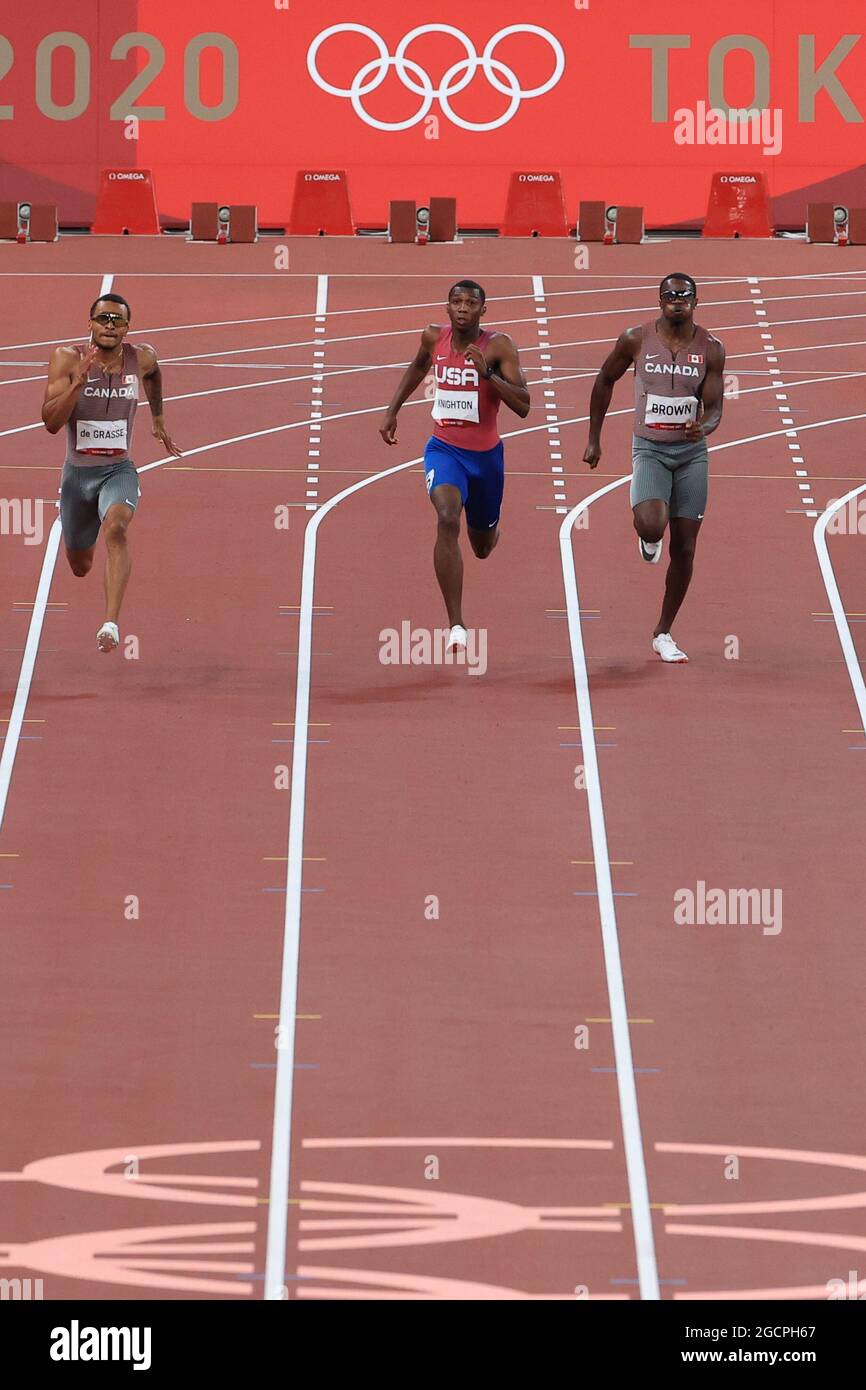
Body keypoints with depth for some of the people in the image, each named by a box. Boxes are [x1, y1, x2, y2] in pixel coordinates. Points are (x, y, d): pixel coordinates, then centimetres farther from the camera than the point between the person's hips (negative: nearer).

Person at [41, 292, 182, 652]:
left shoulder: (141, 358, -5)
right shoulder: (67, 359, -13)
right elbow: (51, 423, -20)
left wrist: (158, 418, 27)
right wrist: (78, 383, -32)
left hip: (119, 471, -1)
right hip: (77, 472, 1)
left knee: (115, 528, -32)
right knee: (79, 566, 15)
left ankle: (111, 623, -42)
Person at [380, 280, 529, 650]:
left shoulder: (498, 346, -13)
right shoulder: (434, 338, -4)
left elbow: (523, 407, -19)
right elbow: (417, 367, 21)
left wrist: (487, 372, -30)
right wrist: (392, 410, 16)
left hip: (486, 454, 0)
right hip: (445, 449, 0)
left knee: (482, 546, 19)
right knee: (447, 521, -29)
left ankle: (489, 530, 63)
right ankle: (456, 626, -30)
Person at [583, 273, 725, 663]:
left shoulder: (710, 349, -2)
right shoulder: (636, 340, -5)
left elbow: (714, 408, -2)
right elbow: (605, 382, 10)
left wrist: (705, 426, -26)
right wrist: (594, 439, 10)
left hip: (692, 452, 2)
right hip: (650, 450, -2)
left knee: (684, 548, 3)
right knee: (650, 526, -28)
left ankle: (663, 634, 17)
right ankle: (649, 540, 13)